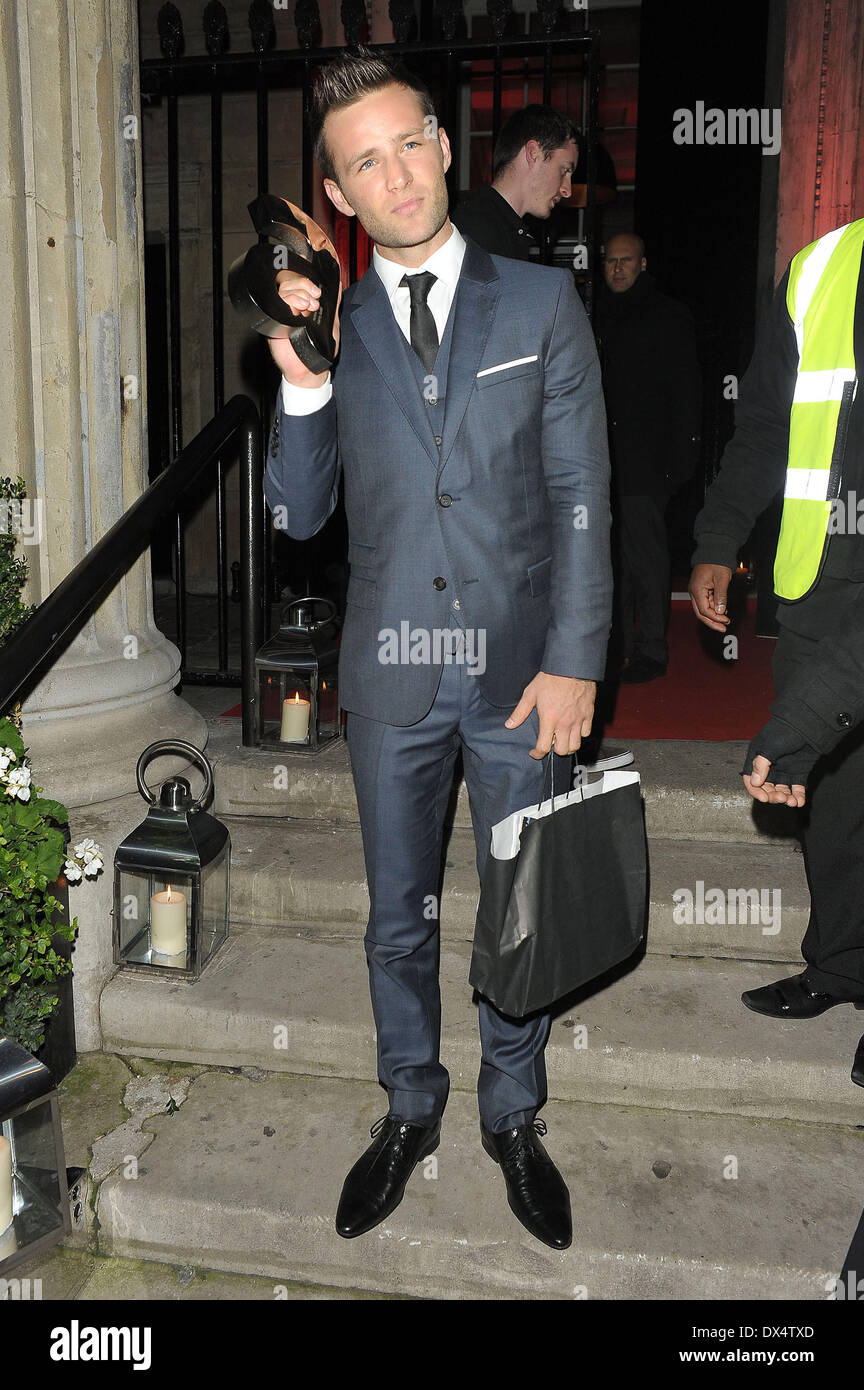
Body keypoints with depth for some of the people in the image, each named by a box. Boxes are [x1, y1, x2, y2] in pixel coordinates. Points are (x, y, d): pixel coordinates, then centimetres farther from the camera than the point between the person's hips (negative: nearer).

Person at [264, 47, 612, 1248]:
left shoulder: (542, 303, 0)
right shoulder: (328, 324, 3)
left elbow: (582, 496, -3)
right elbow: (297, 517, 2)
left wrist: (575, 662, -9)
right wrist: (303, 384, -14)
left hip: (520, 673, -1)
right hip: (389, 676, 2)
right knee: (397, 916, 16)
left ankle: (514, 1117, 37)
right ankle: (410, 1111, 39)